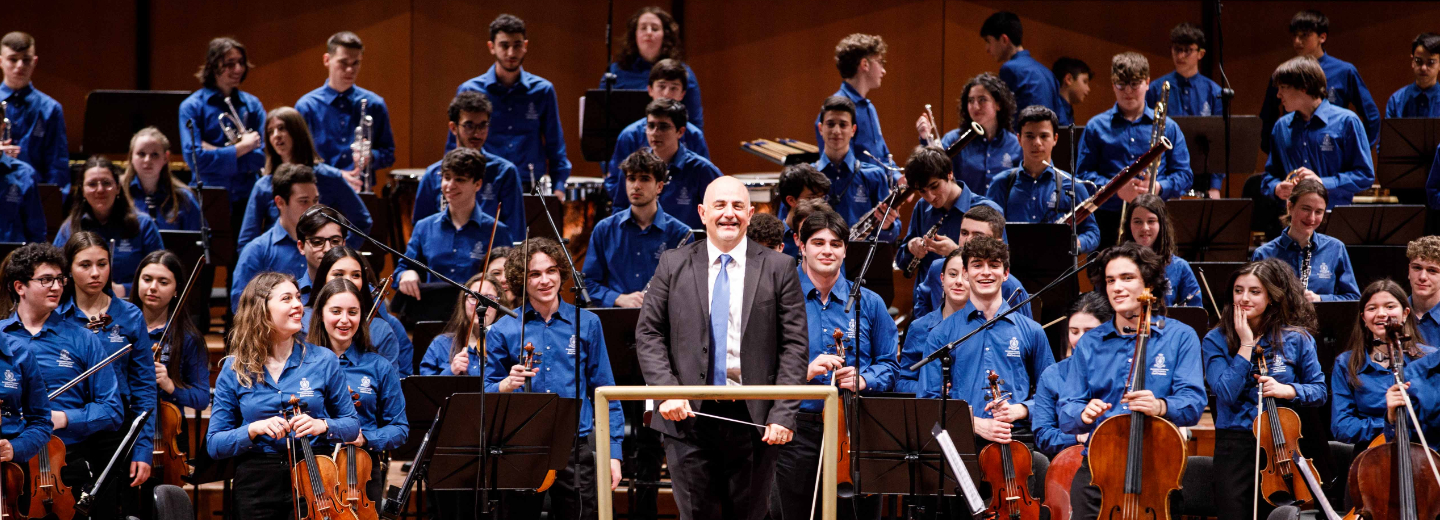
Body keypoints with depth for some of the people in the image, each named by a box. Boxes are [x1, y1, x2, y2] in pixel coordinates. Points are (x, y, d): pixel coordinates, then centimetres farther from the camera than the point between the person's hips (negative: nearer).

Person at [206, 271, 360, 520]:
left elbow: (351, 425, 7)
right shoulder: (234, 370, 1)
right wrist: (253, 429, -17)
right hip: (256, 487, 0)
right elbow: (214, 444, 1)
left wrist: (323, 426, -14)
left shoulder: (323, 361, 2)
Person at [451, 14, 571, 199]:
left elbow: (555, 146, 11)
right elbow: (454, 147, 9)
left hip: (530, 190, 1)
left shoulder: (542, 91, 8)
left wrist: (559, 186, 1)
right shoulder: (470, 91, 4)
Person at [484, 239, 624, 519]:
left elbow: (604, 392, 8)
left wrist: (613, 452, 2)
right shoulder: (503, 331, 3)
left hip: (576, 448, 0)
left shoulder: (586, 324, 6)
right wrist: (506, 385, -18)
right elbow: (487, 395, 5)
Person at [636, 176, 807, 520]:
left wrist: (783, 414, -9)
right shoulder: (673, 265, 8)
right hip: (689, 415, 0)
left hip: (754, 417, 0)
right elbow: (648, 334, 6)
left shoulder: (778, 268, 5)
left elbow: (794, 345, 1)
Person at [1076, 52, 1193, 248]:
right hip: (1107, 221, 0)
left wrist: (1159, 187, -10)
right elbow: (1083, 173, 5)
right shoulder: (1096, 127, 11)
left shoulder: (1168, 128, 13)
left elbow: (1184, 175, 11)